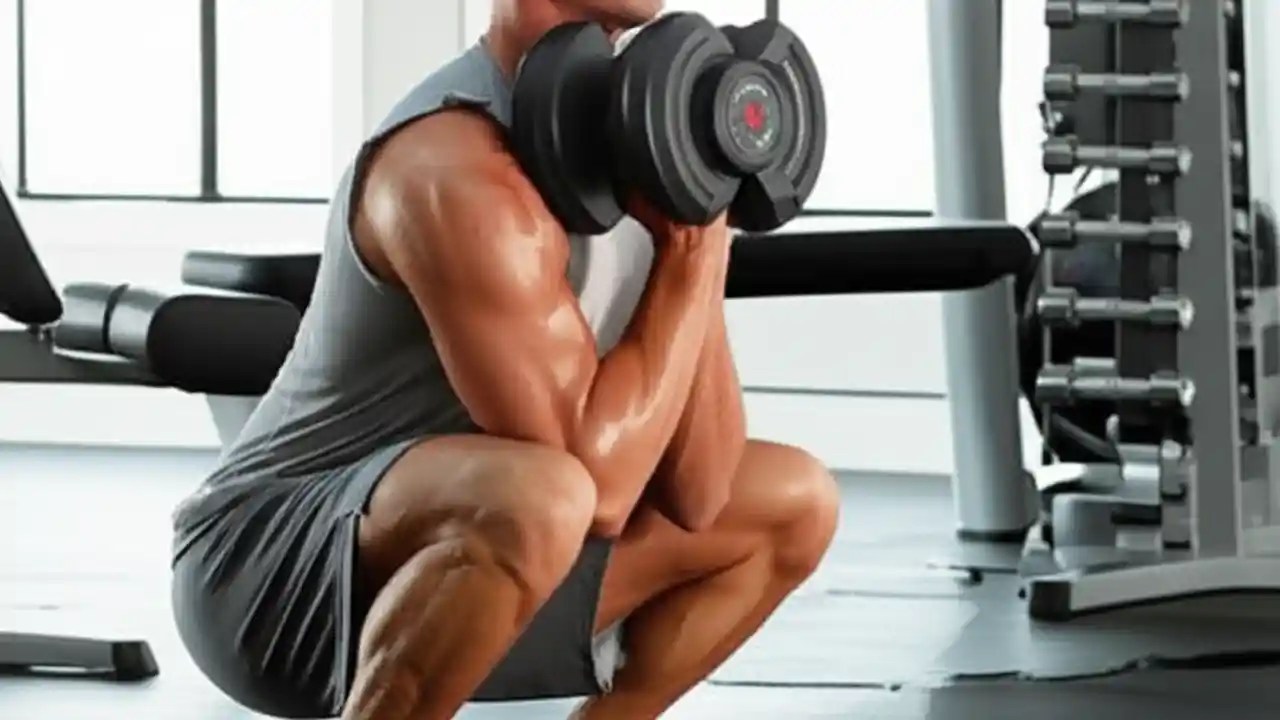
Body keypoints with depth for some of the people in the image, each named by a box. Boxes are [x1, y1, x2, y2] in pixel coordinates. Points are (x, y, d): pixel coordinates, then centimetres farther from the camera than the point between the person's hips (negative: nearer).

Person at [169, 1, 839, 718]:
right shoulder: (461, 174, -24)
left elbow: (692, 495, 2)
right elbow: (595, 485, -29)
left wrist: (697, 231, -6)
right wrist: (692, 251, -19)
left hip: (431, 552, 9)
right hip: (269, 575, -9)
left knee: (794, 504, 13)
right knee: (541, 501, -39)